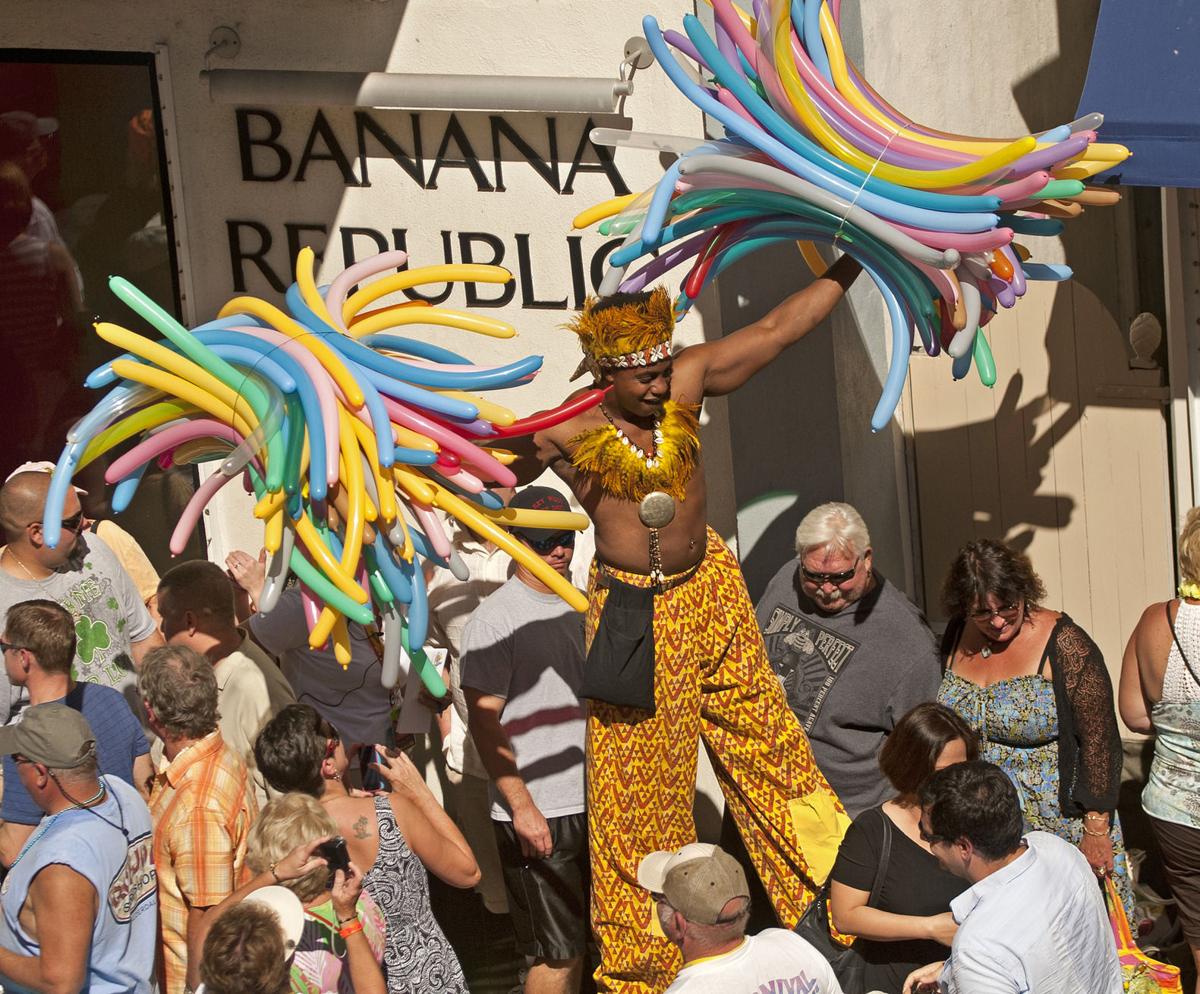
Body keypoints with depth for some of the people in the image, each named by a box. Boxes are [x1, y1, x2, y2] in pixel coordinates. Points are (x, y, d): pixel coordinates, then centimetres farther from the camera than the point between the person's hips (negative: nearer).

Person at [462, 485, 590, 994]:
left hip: (595, 806, 6)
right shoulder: (495, 618, -10)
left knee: (581, 942, 12)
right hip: (538, 815, -6)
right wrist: (522, 805, -18)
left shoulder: (581, 607, 10)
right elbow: (484, 721, -13)